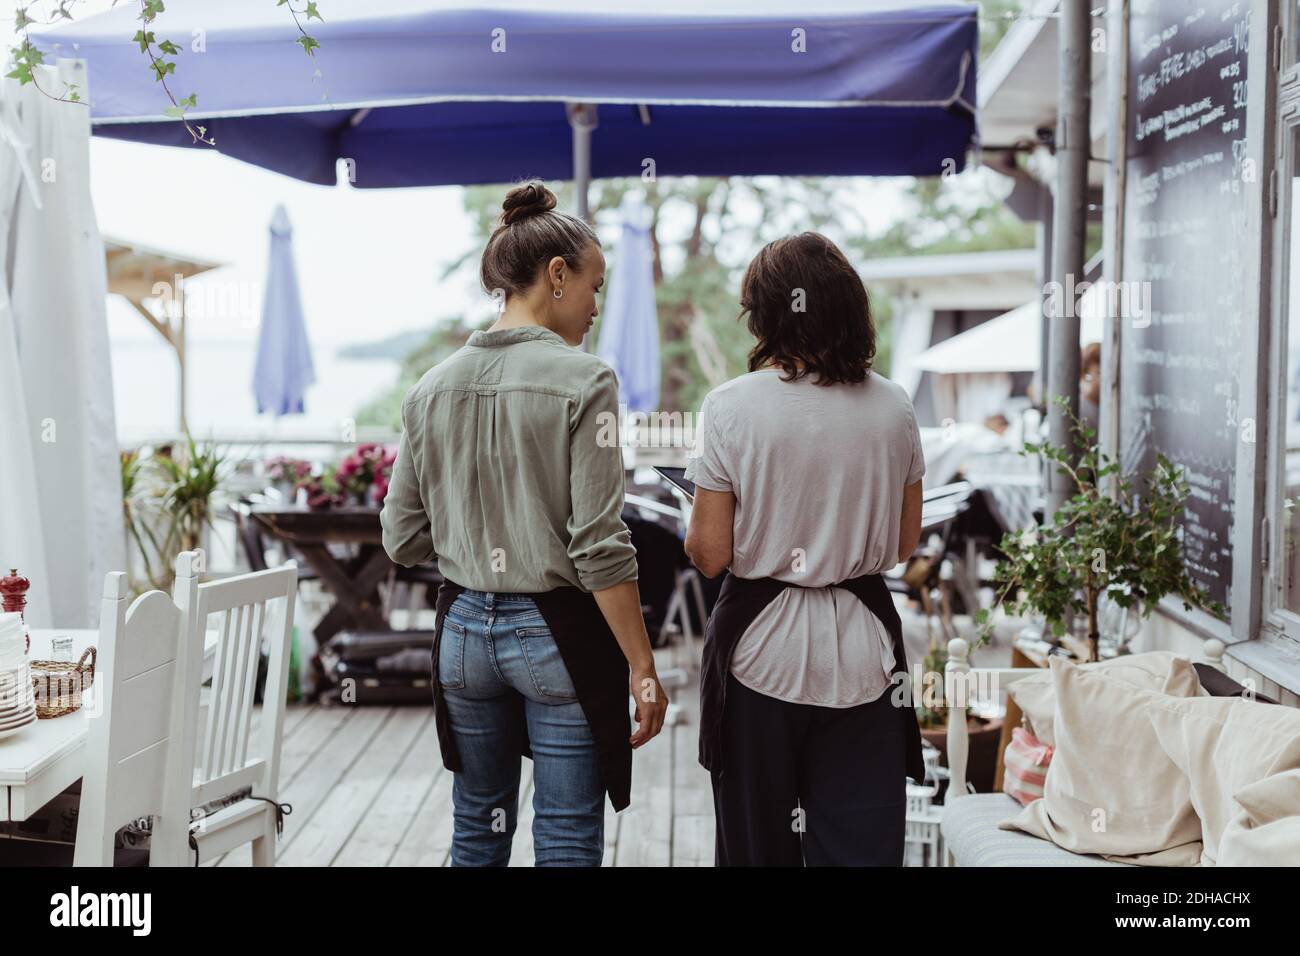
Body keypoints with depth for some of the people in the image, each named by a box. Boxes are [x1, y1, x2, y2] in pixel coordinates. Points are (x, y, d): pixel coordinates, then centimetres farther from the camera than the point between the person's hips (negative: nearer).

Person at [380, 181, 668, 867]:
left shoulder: (431, 389, 3)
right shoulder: (582, 381, -13)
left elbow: (403, 541, 5)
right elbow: (599, 547, -17)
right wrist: (642, 668, -11)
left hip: (464, 627, 5)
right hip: (557, 631, -5)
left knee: (477, 834, 18)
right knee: (567, 843, 5)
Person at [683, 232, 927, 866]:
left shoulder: (730, 406, -10)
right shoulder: (892, 407, 0)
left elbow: (709, 555, -9)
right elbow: (905, 544, 8)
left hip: (761, 651, -2)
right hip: (862, 653, 2)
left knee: (759, 844, 13)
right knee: (864, 844, 8)